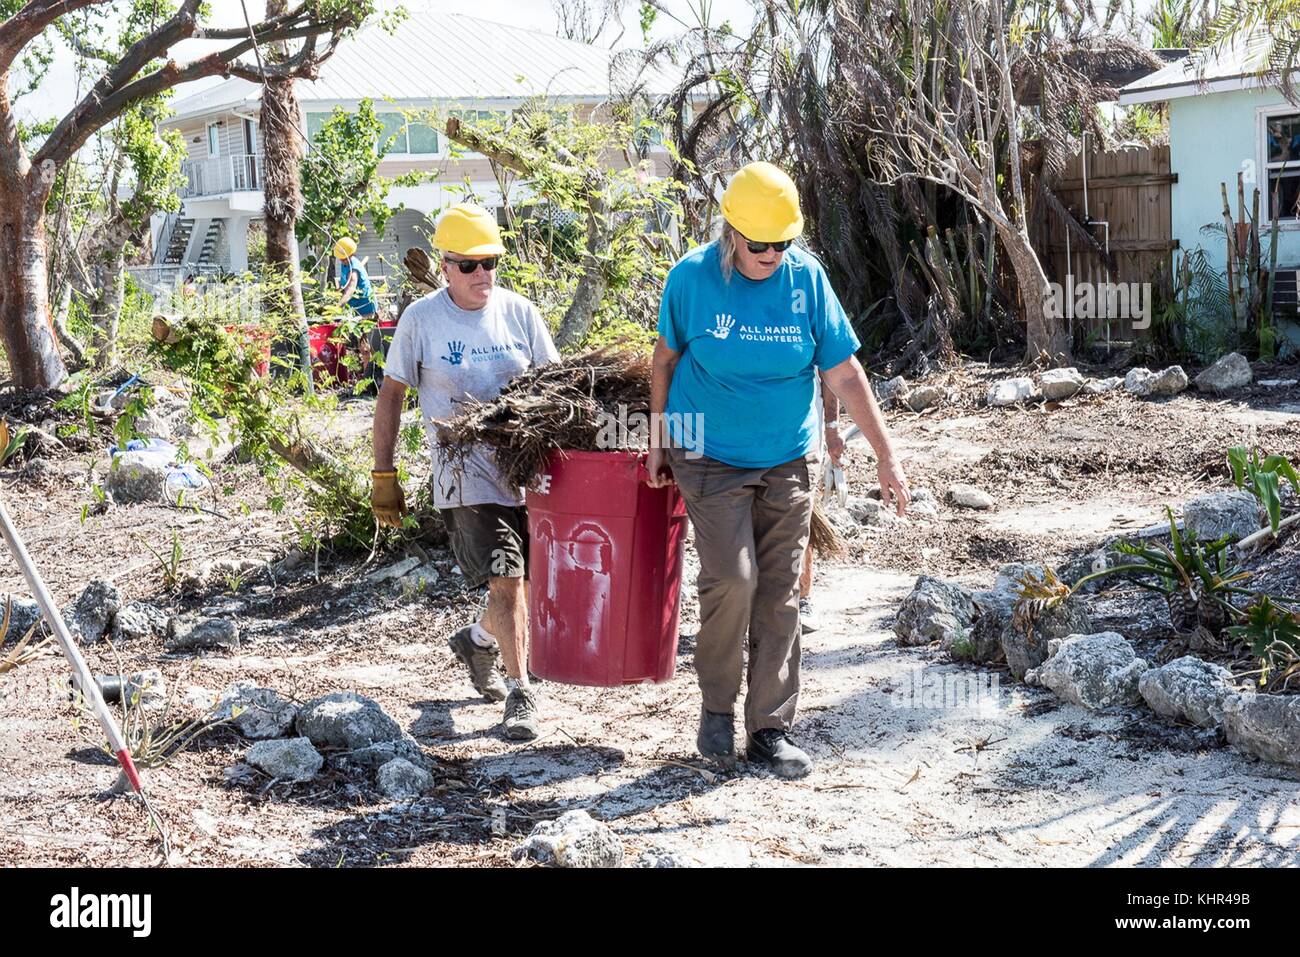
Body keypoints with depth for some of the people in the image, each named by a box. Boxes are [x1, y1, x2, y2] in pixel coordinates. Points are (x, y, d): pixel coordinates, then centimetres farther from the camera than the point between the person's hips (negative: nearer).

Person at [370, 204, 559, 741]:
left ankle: (478, 639, 40)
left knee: (534, 580, 11)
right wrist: (383, 476, 2)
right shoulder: (421, 319, -2)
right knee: (506, 578, -12)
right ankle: (519, 693, 1)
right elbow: (391, 396, 4)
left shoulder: (519, 313, 5)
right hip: (466, 474, -4)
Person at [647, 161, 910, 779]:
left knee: (780, 594, 4)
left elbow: (845, 376, -4)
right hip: (711, 458, -2)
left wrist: (886, 458, -6)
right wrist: (659, 443, 8)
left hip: (788, 459, 3)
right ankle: (716, 707, 8)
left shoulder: (806, 278, -7)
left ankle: (770, 728, 15)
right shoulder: (692, 277, -11)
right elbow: (666, 359, 4)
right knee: (731, 579, -15)